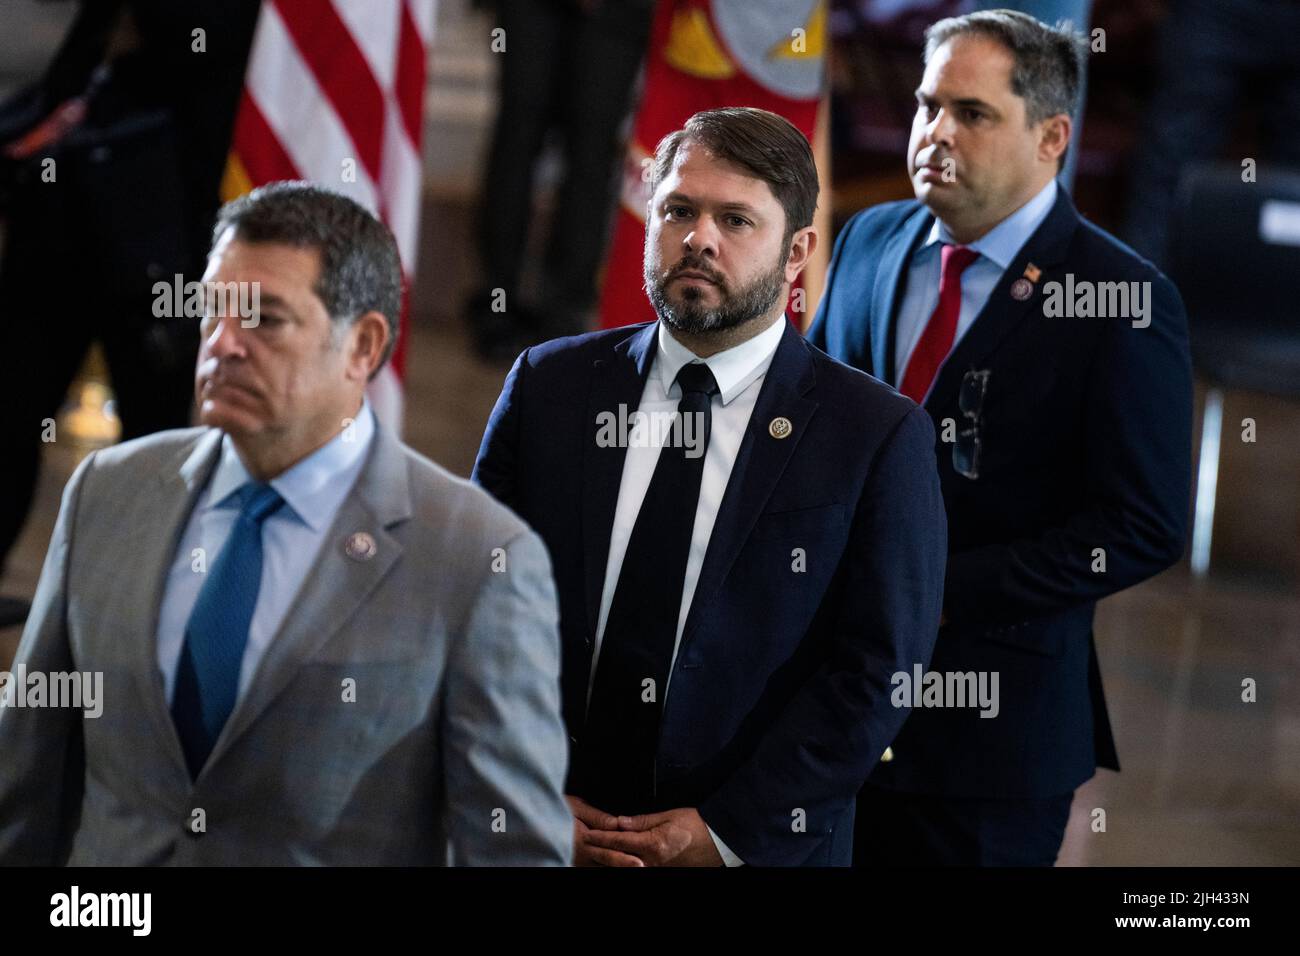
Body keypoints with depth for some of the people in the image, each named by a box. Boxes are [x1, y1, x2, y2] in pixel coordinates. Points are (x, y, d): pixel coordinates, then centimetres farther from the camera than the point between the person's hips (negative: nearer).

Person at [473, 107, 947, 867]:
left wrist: (728, 833, -15)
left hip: (757, 848, -2)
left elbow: (875, 669, -9)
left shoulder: (879, 436, -6)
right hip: (541, 834, 2)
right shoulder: (550, 388, 2)